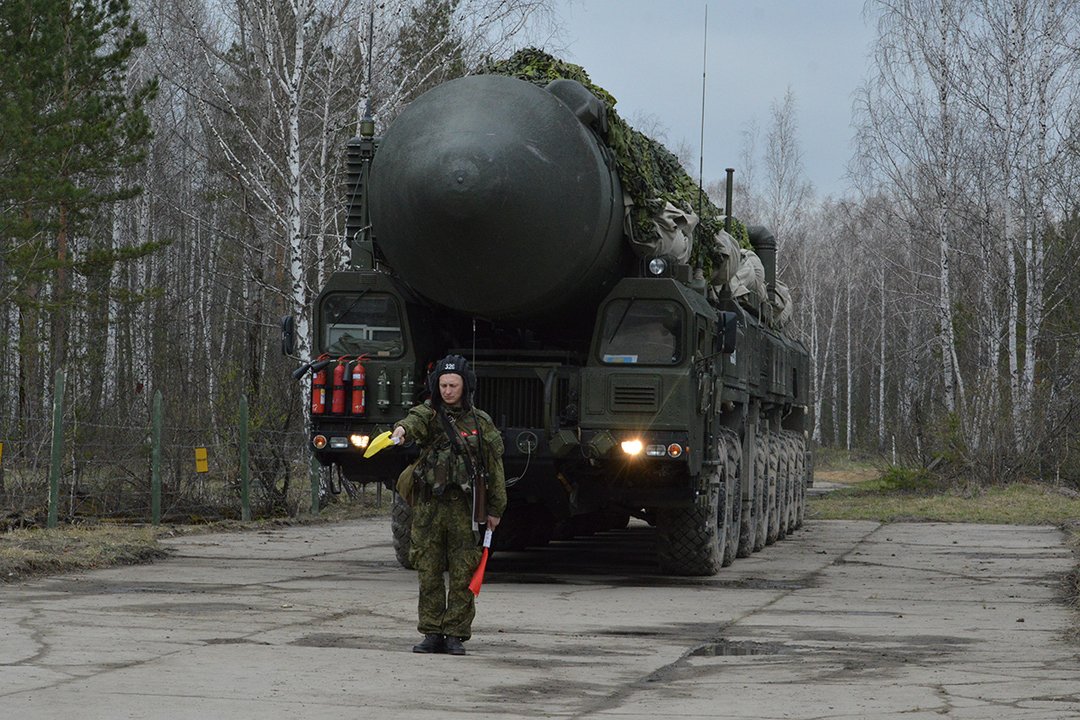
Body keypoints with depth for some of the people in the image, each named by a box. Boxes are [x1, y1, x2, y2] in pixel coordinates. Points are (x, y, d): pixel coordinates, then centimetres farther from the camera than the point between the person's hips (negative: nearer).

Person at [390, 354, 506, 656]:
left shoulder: (481, 422, 7)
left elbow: (494, 467, 10)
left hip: (464, 508, 0)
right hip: (429, 506, 0)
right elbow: (415, 420, -22)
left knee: (462, 577, 0)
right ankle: (432, 634, 11)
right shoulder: (429, 413, 4)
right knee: (428, 574, 3)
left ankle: (456, 635, 7)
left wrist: (495, 509, 7)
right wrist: (401, 429, -46)